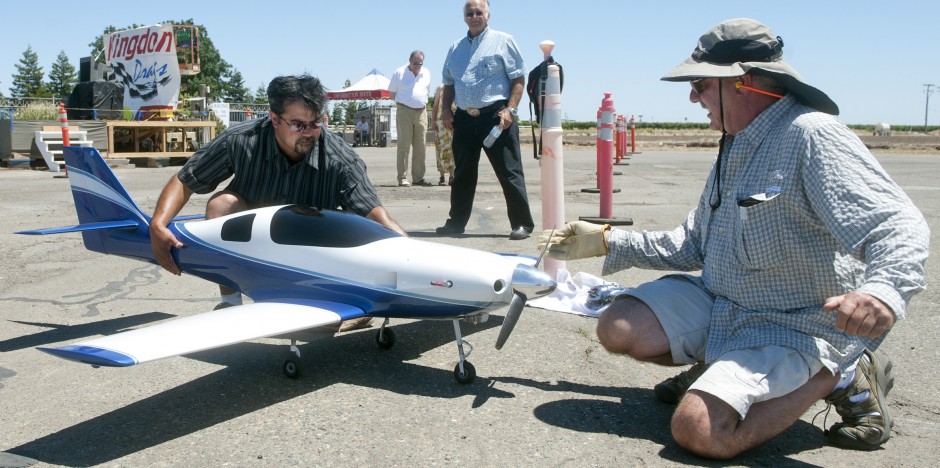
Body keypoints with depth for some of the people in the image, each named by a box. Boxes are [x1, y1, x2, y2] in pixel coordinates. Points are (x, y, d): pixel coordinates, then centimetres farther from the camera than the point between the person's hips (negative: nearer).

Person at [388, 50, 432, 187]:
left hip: (421, 112, 4)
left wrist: (422, 102, 11)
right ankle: (402, 178, -7)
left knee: (420, 147, 4)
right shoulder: (399, 73, 2)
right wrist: (405, 101, 4)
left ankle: (418, 177, 10)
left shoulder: (426, 73, 13)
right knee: (404, 146, -7)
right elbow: (392, 94, 6)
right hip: (404, 111, -4)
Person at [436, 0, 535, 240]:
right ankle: (456, 222, 24)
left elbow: (519, 79, -3)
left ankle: (522, 224, 1)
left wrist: (510, 109, -14)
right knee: (463, 173, 13)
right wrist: (446, 110, 7)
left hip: (496, 115, -5)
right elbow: (448, 83, 22)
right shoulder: (456, 48, 18)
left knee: (509, 173, -5)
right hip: (464, 118, 5)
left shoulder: (503, 41, 3)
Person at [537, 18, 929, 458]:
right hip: (718, 305, 8)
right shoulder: (735, 148, 12)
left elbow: (900, 225, -25)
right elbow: (693, 246, 17)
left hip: (795, 328, -8)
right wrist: (606, 241, 13)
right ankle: (719, 368, 13)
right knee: (617, 327, -10)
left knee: (699, 430, -25)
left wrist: (883, 290, -47)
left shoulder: (811, 134, -17)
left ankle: (836, 374, -2)